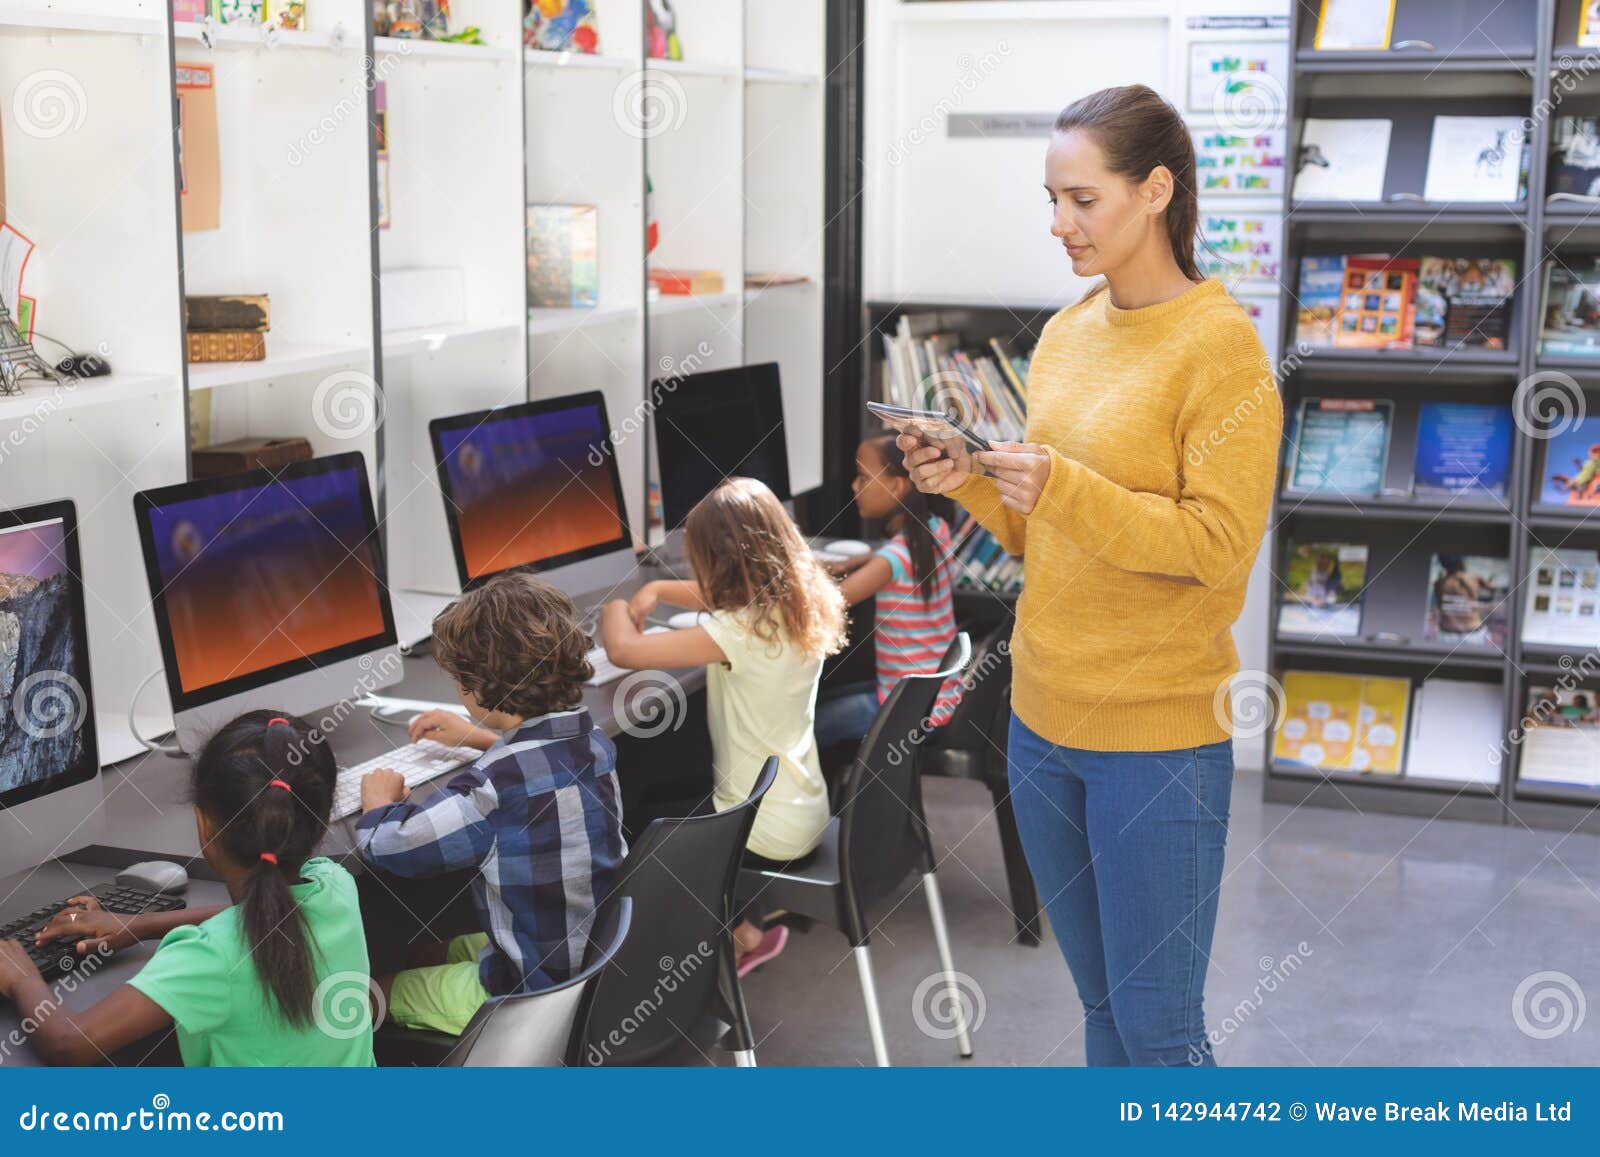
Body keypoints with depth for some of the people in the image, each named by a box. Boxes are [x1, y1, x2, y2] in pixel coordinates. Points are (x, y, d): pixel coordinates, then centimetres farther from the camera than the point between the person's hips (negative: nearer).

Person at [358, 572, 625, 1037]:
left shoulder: (496, 787, -32)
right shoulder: (594, 741, -5)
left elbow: (386, 846, -22)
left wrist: (379, 803, 0)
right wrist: (481, 737, 31)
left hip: (534, 993, -8)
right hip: (597, 962, 8)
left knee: (378, 990, 14)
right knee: (432, 950, 29)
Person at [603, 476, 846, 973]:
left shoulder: (738, 632, -27)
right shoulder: (798, 606, -2)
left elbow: (624, 651, -25)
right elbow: (719, 598, 18)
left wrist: (615, 611, -5)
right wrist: (657, 590, 5)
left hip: (769, 830, -8)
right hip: (806, 810, 8)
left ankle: (741, 937, 26)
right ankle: (744, 926, 29)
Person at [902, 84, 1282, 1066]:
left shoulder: (1220, 342, -11)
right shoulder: (1066, 333, 9)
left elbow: (1220, 544, -16)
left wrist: (1062, 488, -24)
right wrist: (972, 485, -5)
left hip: (1159, 734, -7)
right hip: (1043, 720, 7)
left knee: (1157, 1028, 2)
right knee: (1102, 1005, 18)